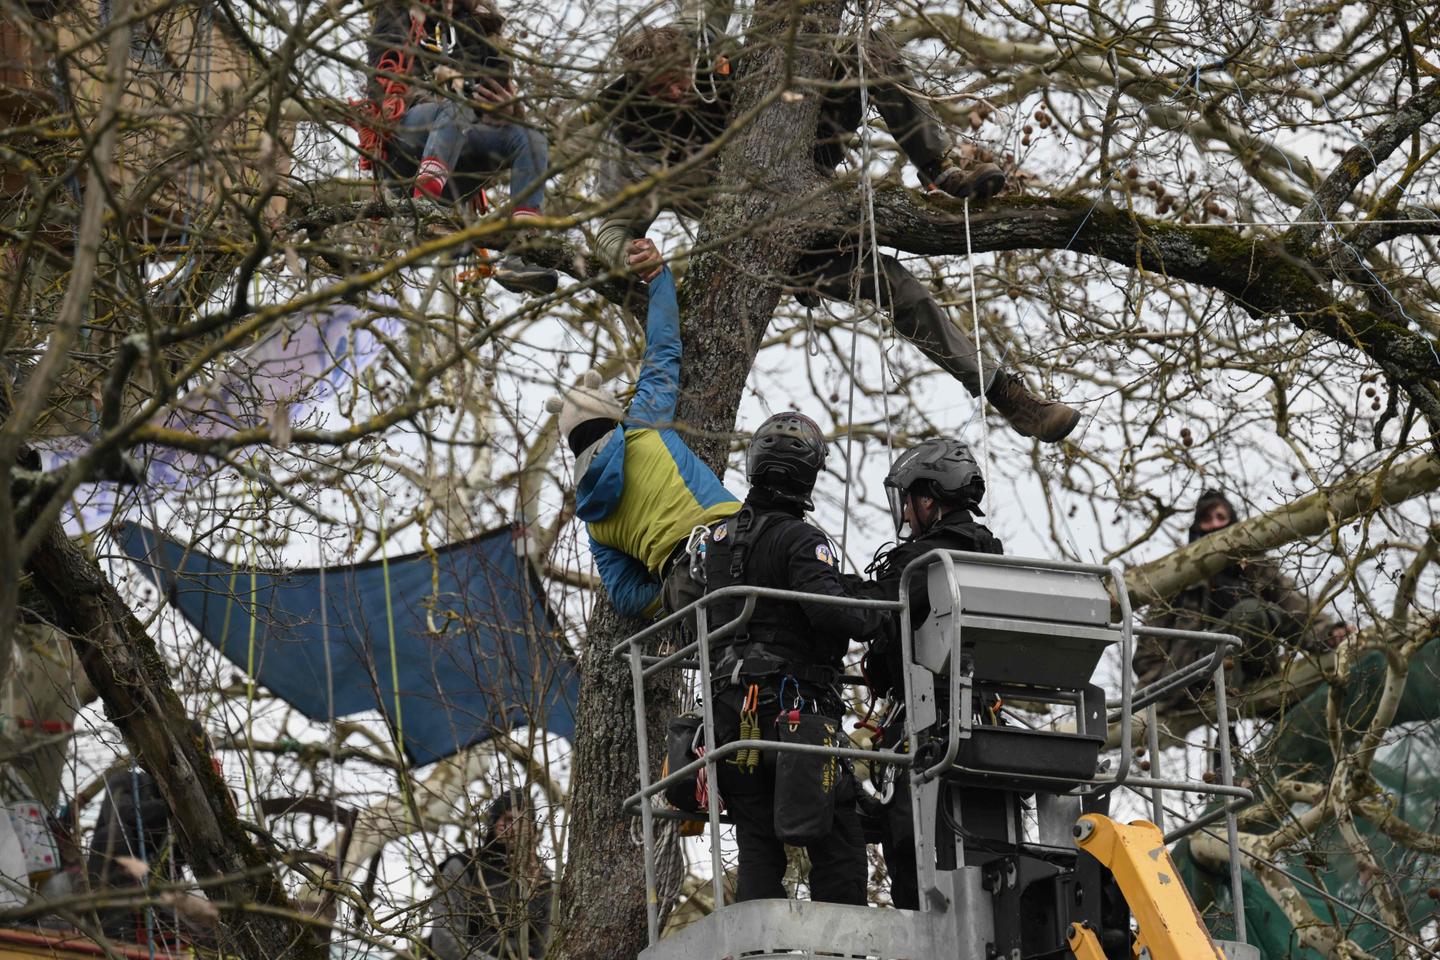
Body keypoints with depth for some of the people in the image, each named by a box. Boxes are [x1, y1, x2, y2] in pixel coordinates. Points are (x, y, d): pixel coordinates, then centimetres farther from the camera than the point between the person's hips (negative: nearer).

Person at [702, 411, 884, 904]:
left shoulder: (718, 539, 13)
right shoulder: (800, 540, -10)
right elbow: (829, 610, -23)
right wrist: (871, 617, -5)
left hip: (731, 711, 6)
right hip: (796, 710, -6)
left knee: (757, 849, 8)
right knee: (838, 847, -2)